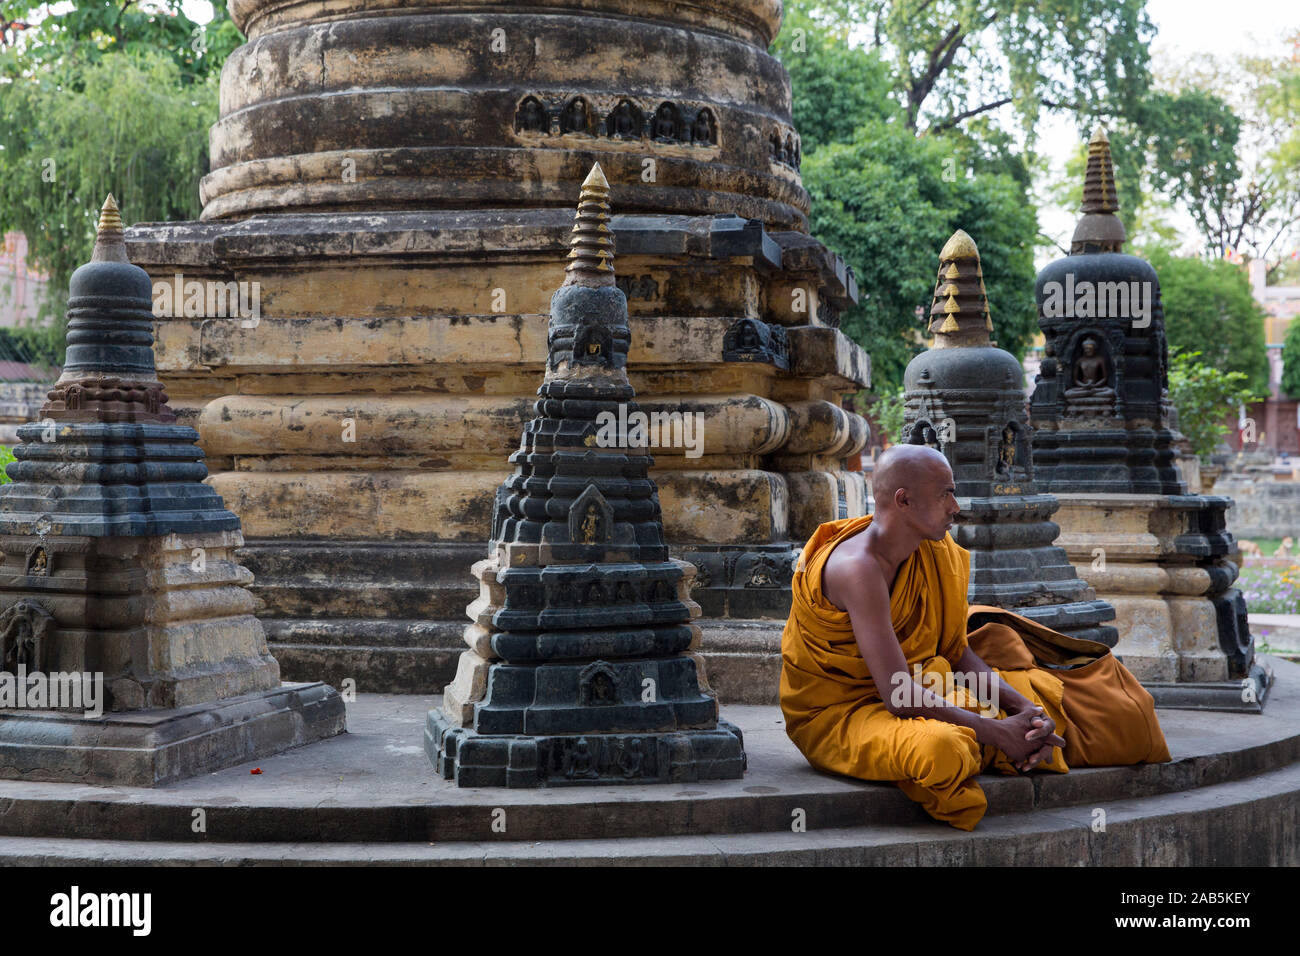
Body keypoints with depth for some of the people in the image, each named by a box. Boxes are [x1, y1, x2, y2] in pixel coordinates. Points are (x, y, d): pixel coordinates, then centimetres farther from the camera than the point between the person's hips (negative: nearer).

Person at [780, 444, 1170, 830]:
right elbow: (899, 696, -32)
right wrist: (998, 732, -25)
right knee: (939, 747, -35)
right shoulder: (859, 568, -30)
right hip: (835, 713, -8)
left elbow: (957, 653, 4)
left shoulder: (932, 551, -1)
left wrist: (1026, 708, -11)